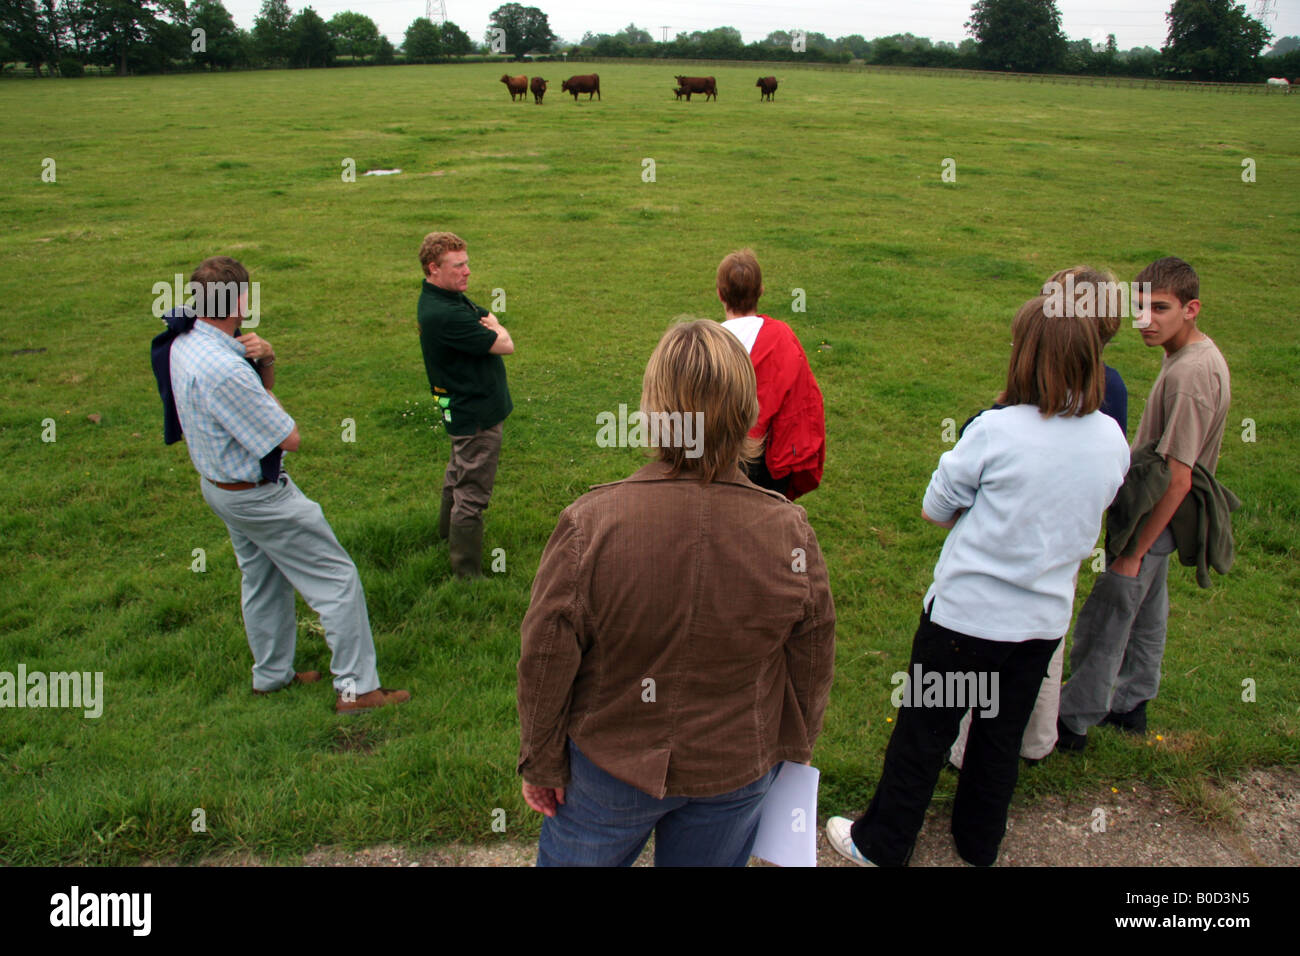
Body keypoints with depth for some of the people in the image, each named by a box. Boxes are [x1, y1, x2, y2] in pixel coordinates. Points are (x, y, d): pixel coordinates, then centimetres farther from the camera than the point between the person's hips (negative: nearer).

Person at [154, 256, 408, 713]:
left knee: (262, 580, 24)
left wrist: (265, 362, -13)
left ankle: (272, 674, 40)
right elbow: (289, 438, -24)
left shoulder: (184, 343, -4)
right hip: (259, 495, -10)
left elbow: (254, 386, 9)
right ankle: (356, 688, 8)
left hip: (219, 483, 10)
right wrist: (266, 390, -7)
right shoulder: (223, 371, -34)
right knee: (337, 579, 1)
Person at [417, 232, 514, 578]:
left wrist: (491, 325, -10)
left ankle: (448, 533, 51)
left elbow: (489, 316, 13)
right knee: (472, 494, -3)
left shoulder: (451, 297, 3)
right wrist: (497, 332, -3)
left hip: (464, 410, 12)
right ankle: (467, 573, 6)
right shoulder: (443, 315, -29)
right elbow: (505, 345, -25)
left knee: (459, 474, 30)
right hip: (476, 416, -12)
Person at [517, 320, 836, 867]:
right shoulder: (790, 532, -20)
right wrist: (790, 754, 13)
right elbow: (811, 672, -6)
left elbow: (546, 664, -15)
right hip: (736, 777, 2)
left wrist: (541, 763, 2)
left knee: (572, 856, 25)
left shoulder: (591, 522, -26)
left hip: (610, 766, -1)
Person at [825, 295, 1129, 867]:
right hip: (1044, 620, 5)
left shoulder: (997, 430, -21)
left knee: (924, 732, 11)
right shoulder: (1113, 441, -5)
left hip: (967, 613, -5)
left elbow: (933, 510, -11)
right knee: (1001, 736, 22)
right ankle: (979, 844, 42)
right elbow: (1083, 516, 9)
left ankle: (881, 844, 29)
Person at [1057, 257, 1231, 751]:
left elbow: (1178, 478, -28)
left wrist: (1134, 551, -22)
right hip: (1156, 514, 10)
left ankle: (1073, 723, 17)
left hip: (1152, 520, -10)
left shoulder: (1190, 375, -29)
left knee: (1103, 622, 2)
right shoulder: (1195, 353, 3)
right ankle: (1131, 702, 40)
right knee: (1146, 611, 22)